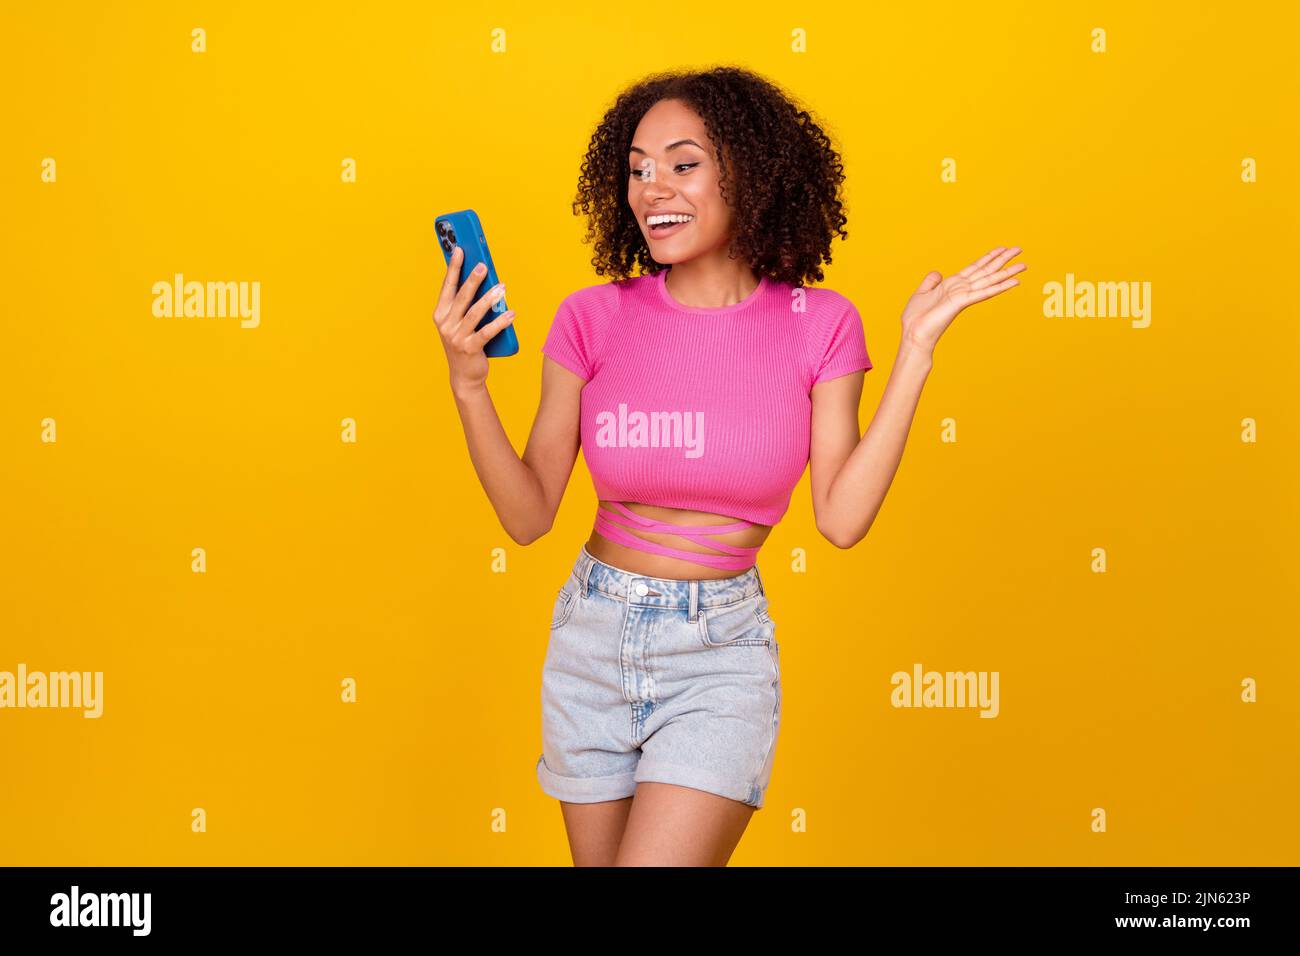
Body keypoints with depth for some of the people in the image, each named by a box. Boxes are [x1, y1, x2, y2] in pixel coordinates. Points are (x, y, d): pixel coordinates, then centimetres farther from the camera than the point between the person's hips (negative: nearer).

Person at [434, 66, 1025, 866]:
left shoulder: (817, 324, -6)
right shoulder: (597, 318, -5)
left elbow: (841, 517, -13)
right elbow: (528, 515, -3)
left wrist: (915, 354, -13)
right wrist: (469, 384, -17)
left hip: (721, 651, -2)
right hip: (593, 637, 3)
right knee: (600, 859, 17)